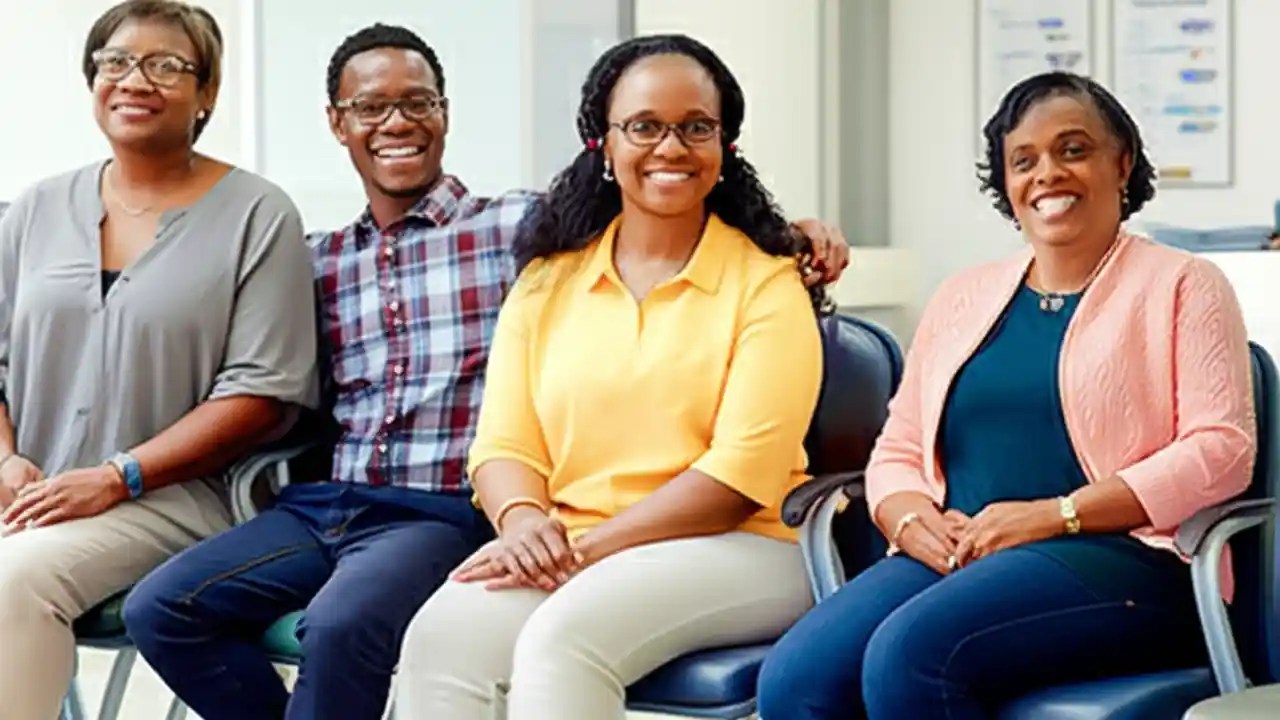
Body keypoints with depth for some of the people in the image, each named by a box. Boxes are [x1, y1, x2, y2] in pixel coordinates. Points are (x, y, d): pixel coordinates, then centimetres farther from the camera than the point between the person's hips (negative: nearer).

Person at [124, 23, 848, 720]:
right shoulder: (320, 264, 17)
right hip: (322, 504, 6)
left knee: (342, 624, -34)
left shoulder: (520, 226, 4)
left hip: (443, 511, -5)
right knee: (163, 610, -13)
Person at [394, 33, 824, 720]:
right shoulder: (547, 281, 13)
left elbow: (744, 471, -10)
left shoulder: (766, 282, 0)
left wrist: (587, 546, -16)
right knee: (442, 637, -27)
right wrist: (524, 522, -16)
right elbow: (504, 444, 8)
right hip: (564, 557, 4)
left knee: (564, 638, -33)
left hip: (729, 552, -3)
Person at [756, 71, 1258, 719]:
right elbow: (896, 453, 21)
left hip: (1116, 558, -5)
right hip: (953, 560, 5)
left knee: (909, 654, -34)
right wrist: (913, 522, -4)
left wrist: (1056, 515, -14)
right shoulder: (962, 297, 23)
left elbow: (1220, 450, -4)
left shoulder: (1180, 286, 8)